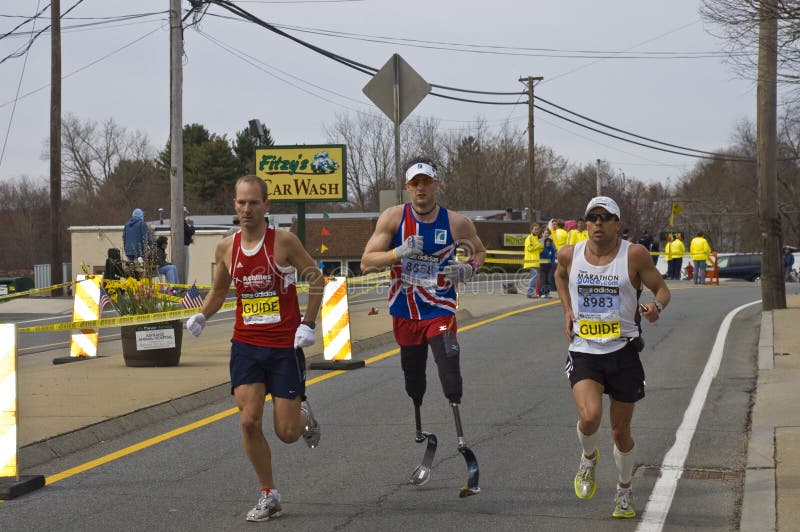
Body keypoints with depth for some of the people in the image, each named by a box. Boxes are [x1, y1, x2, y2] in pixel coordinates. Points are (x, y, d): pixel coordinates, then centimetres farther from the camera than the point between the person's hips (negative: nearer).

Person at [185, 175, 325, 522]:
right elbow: (219, 290, 17)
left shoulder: (284, 241, -9)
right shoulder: (227, 247, 2)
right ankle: (269, 496, 5)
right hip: (246, 344, 3)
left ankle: (304, 417, 37)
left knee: (286, 432, -2)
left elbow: (316, 279, -1)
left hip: (285, 345, -3)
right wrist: (202, 316, -1)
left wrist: (308, 324, -8)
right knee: (249, 421, -10)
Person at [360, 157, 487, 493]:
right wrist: (399, 253, -25)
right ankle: (420, 443, 35)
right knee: (413, 389, 15)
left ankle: (463, 449, -14)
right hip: (404, 314, 2)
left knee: (452, 388, -18)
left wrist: (468, 268, -8)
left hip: (440, 313, -2)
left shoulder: (457, 223, -5)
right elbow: (366, 262, -8)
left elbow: (479, 251, 15)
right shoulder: (393, 218, -5)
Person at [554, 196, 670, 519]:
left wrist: (657, 306, -22)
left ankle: (624, 491, 33)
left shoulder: (634, 255, -8)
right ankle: (588, 457, 11)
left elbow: (662, 289, 0)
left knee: (621, 431, 8)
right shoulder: (570, 255, 0)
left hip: (623, 351, -1)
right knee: (590, 416, -24)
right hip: (583, 351, 1)